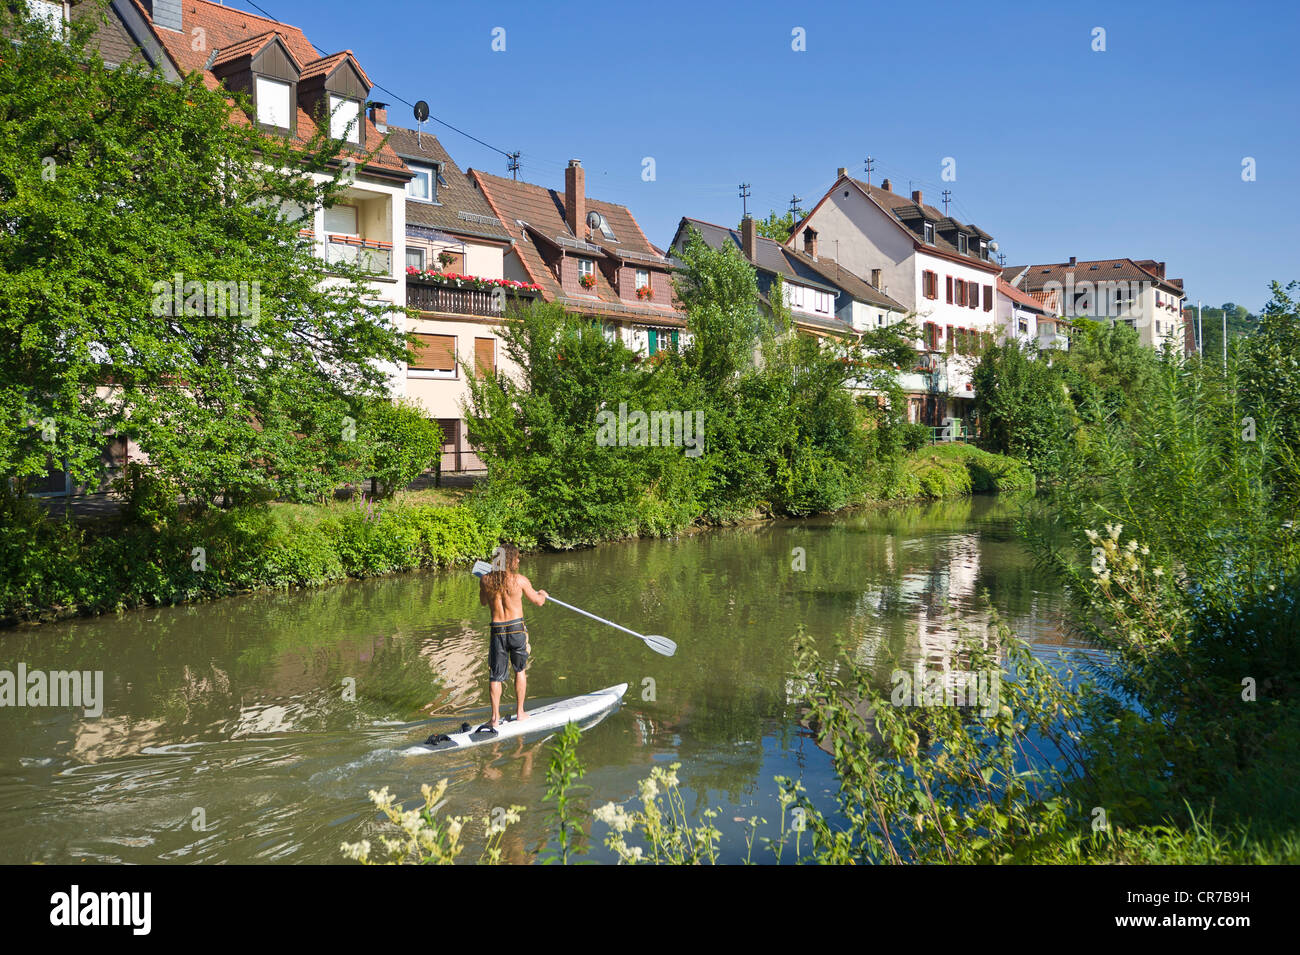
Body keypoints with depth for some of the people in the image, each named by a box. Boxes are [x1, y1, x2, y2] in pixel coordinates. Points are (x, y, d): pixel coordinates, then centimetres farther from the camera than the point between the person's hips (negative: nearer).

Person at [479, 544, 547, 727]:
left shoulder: (485, 580, -3)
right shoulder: (520, 580, -10)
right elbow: (538, 602, 4)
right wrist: (542, 594, 27)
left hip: (497, 630, 1)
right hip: (517, 629, -1)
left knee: (495, 674, 9)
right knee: (520, 670, 18)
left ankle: (495, 717, 6)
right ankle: (520, 712, 24)